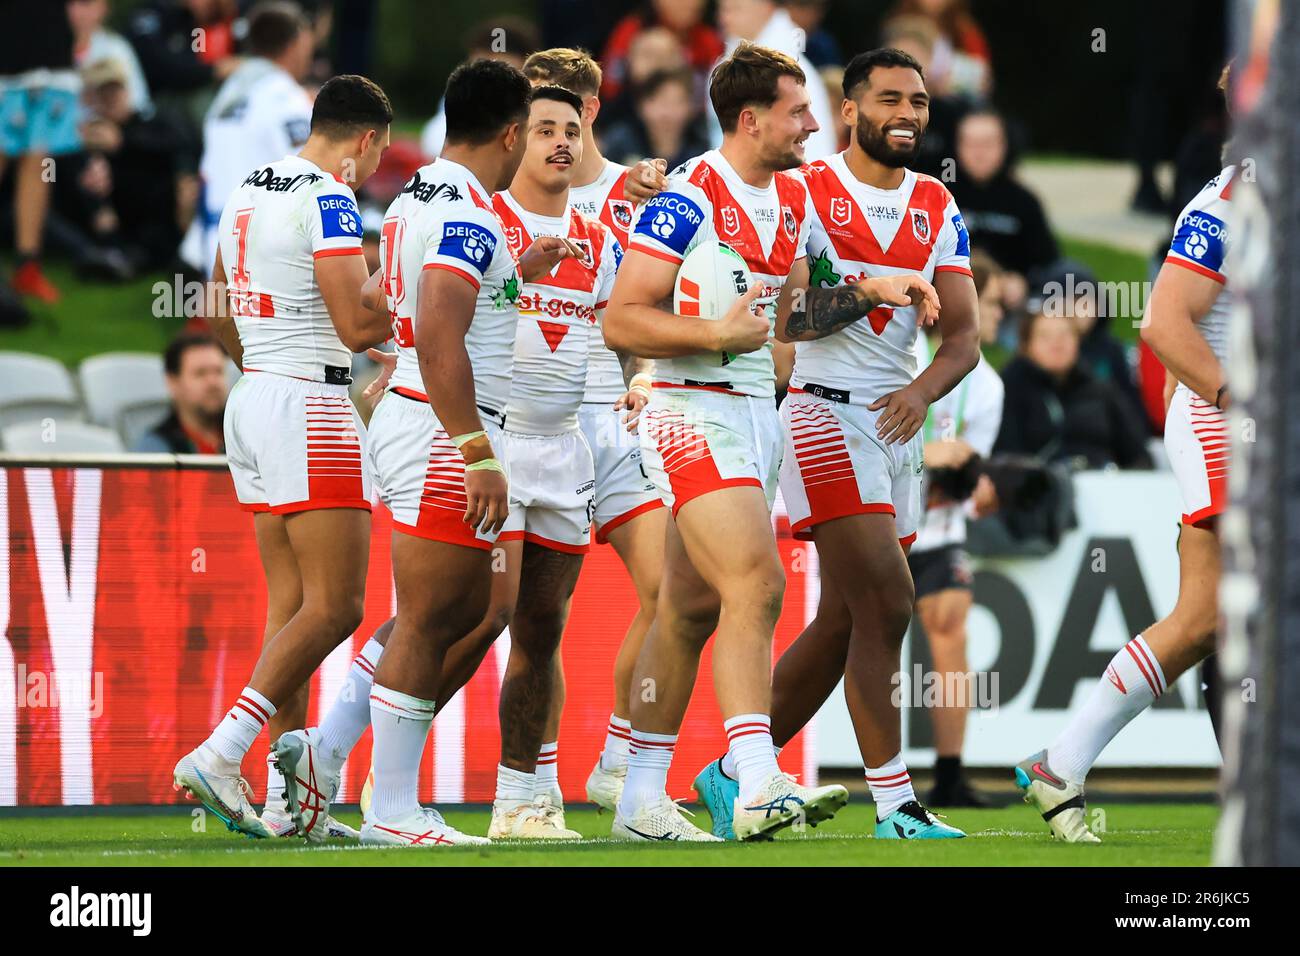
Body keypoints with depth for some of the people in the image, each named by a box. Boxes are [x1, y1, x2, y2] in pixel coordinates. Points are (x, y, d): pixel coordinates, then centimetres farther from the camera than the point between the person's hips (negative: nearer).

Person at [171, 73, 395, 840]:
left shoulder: (248, 195, 14)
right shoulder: (329, 201, -13)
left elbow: (220, 317, 25)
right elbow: (357, 323, -18)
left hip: (255, 398, 9)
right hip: (310, 409, -9)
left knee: (291, 603, 8)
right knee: (335, 605, -8)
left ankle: (289, 801, 4)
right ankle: (219, 756, -17)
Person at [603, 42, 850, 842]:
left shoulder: (791, 199, 13)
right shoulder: (688, 201, -13)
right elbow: (620, 321, -15)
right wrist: (718, 335, -23)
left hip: (757, 412, 9)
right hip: (695, 413, -9)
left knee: (692, 608, 10)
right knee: (756, 585, -20)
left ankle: (641, 801, 14)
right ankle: (759, 787, -27)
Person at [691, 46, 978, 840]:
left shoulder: (938, 210, 11)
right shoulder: (805, 195, -4)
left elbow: (965, 337, 5)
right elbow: (785, 317, -12)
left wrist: (923, 389, -14)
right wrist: (872, 292, -23)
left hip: (896, 424, 7)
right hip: (824, 411, -7)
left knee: (843, 625, 10)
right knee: (885, 606, -16)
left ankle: (732, 773, 22)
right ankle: (897, 810, -16)